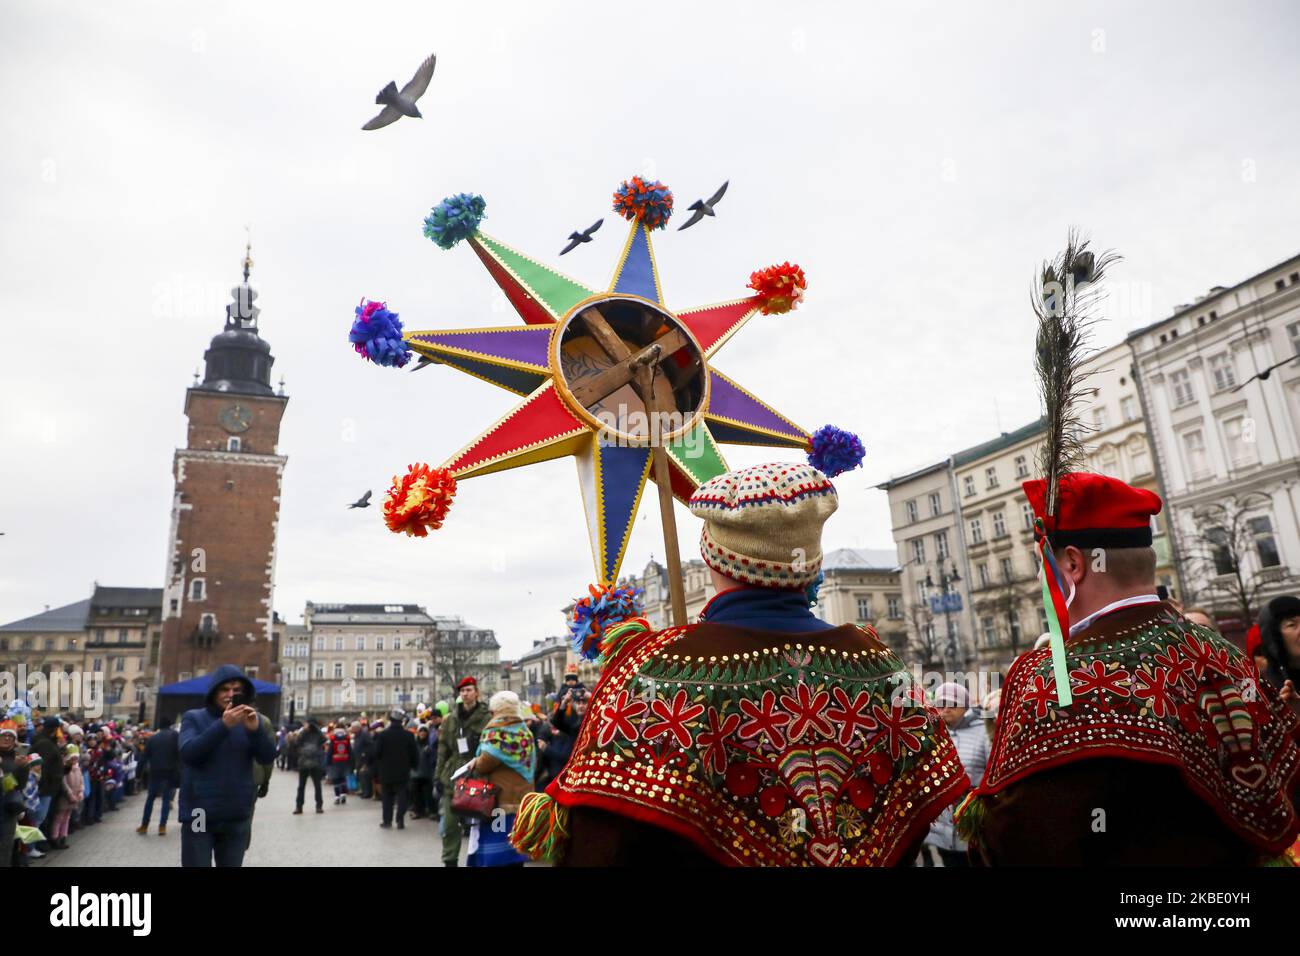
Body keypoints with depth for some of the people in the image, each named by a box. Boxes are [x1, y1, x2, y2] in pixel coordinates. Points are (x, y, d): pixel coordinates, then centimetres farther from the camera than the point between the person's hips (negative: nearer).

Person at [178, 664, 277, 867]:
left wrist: (256, 729, -21)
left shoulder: (250, 720, 5)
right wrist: (223, 725, -27)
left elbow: (268, 757, -3)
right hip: (198, 815, -2)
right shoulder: (194, 718, 0)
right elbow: (188, 752, -16)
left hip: (237, 817, 3)